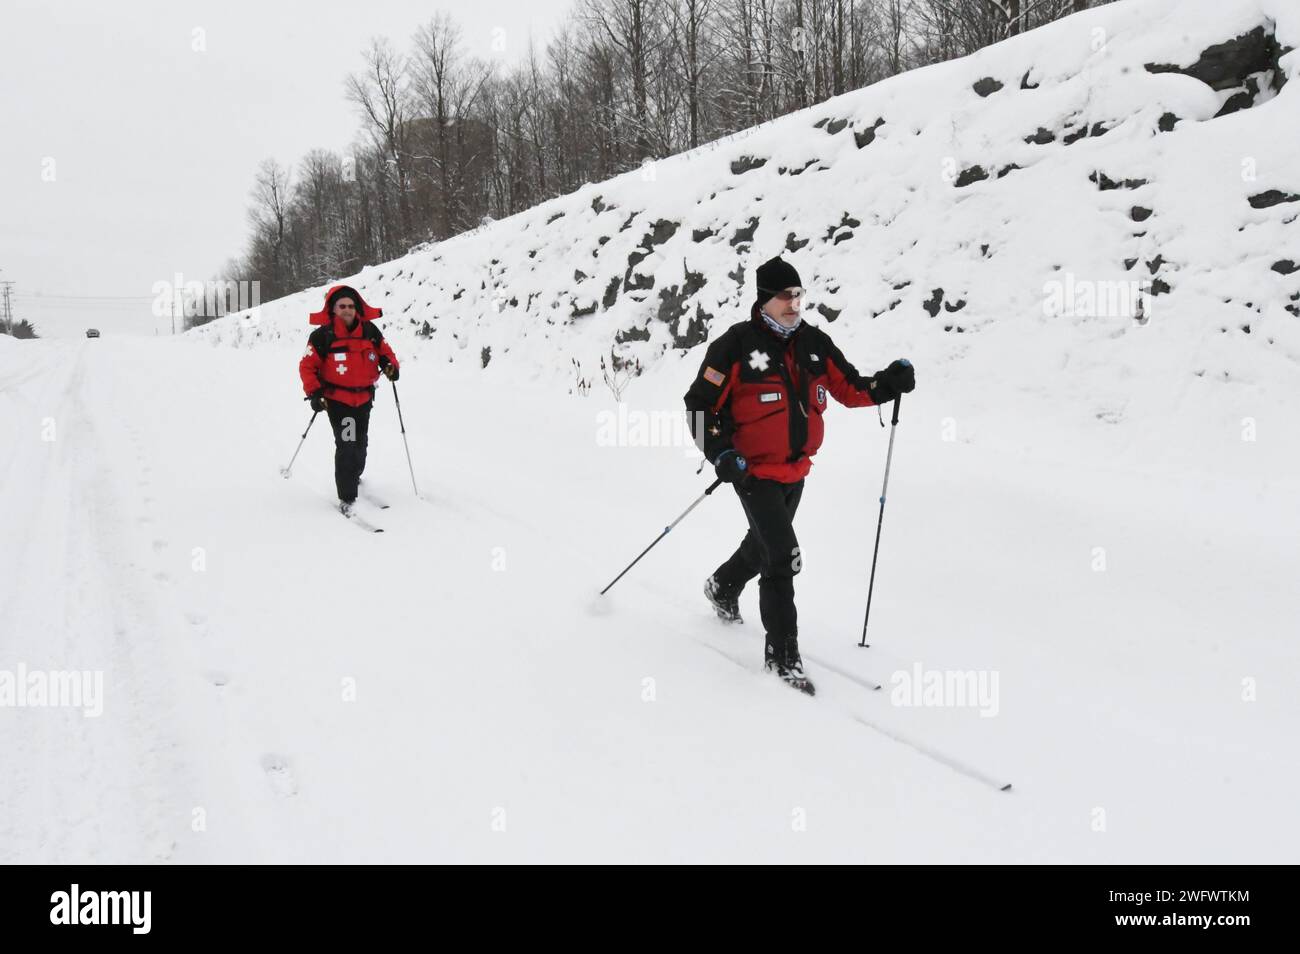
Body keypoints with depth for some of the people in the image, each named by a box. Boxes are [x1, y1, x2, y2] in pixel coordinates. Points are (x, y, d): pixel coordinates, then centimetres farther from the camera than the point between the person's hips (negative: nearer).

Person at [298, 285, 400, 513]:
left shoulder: (370, 331, -3)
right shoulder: (323, 336, -13)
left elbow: (384, 351, 13)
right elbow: (307, 366, -9)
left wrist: (391, 365, -8)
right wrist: (314, 393, -18)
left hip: (364, 398, 5)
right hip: (337, 398, -5)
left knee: (360, 443, 20)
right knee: (346, 445, -14)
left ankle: (354, 475, 50)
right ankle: (347, 497, -6)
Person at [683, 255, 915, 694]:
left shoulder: (814, 342, 1)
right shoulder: (737, 344, -15)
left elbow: (850, 389, 7)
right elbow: (700, 403, -12)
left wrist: (889, 382, -11)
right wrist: (720, 453, -22)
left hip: (797, 470, 7)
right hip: (755, 472, -6)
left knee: (763, 545, 26)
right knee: (783, 556, -15)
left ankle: (723, 588, 56)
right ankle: (782, 653, -2)